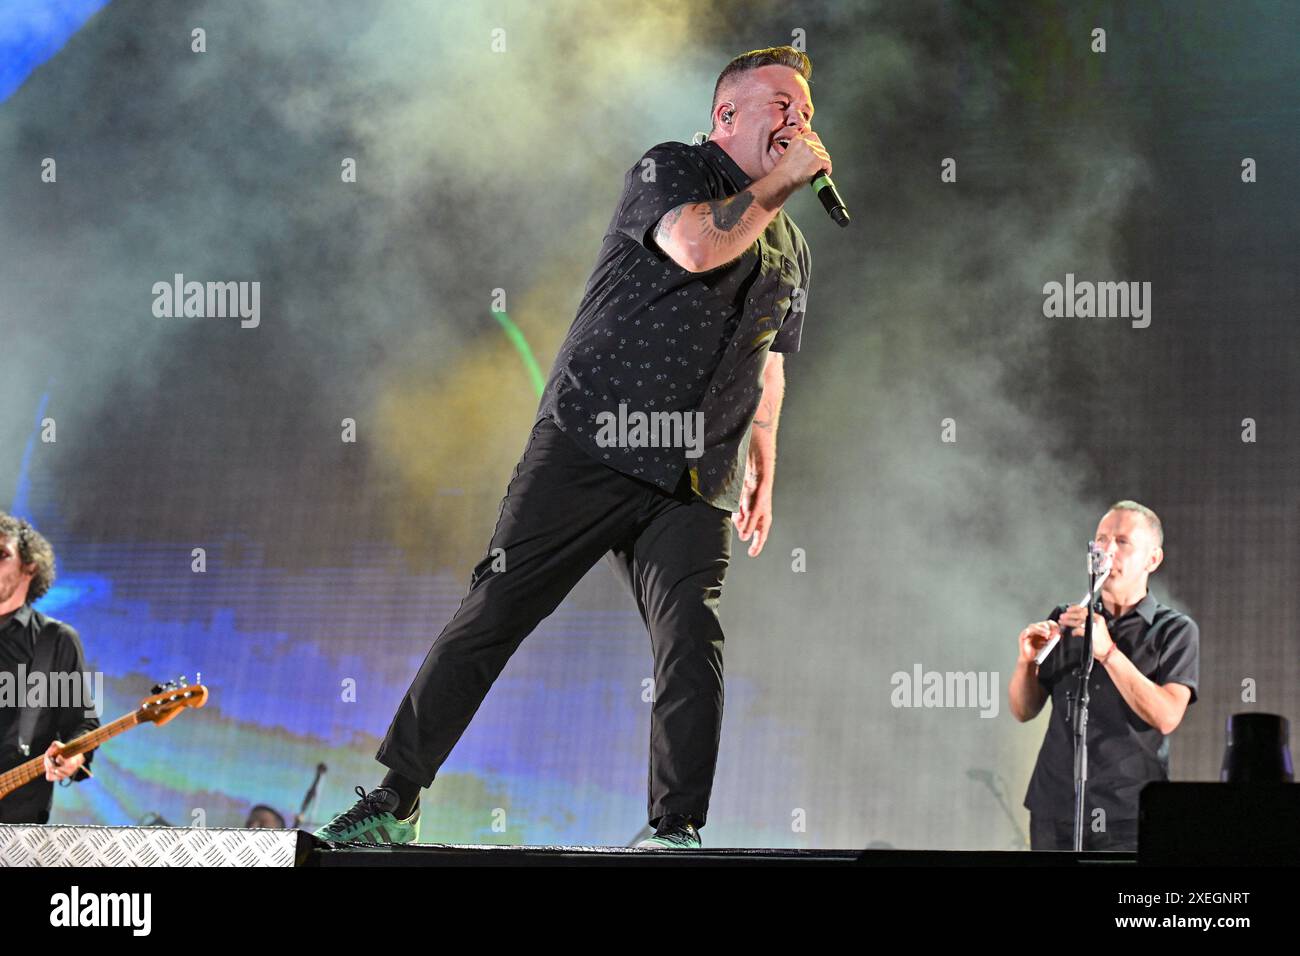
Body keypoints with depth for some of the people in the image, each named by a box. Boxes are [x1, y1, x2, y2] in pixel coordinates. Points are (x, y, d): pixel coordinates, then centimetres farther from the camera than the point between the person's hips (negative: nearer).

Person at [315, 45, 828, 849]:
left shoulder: (792, 249, 20)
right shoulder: (671, 169, 0)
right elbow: (696, 245, -21)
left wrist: (762, 475, 24)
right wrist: (780, 181, -11)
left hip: (693, 486, 5)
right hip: (588, 444, -5)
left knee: (691, 639, -14)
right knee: (494, 614, -5)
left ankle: (675, 831, -9)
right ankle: (394, 800, 3)